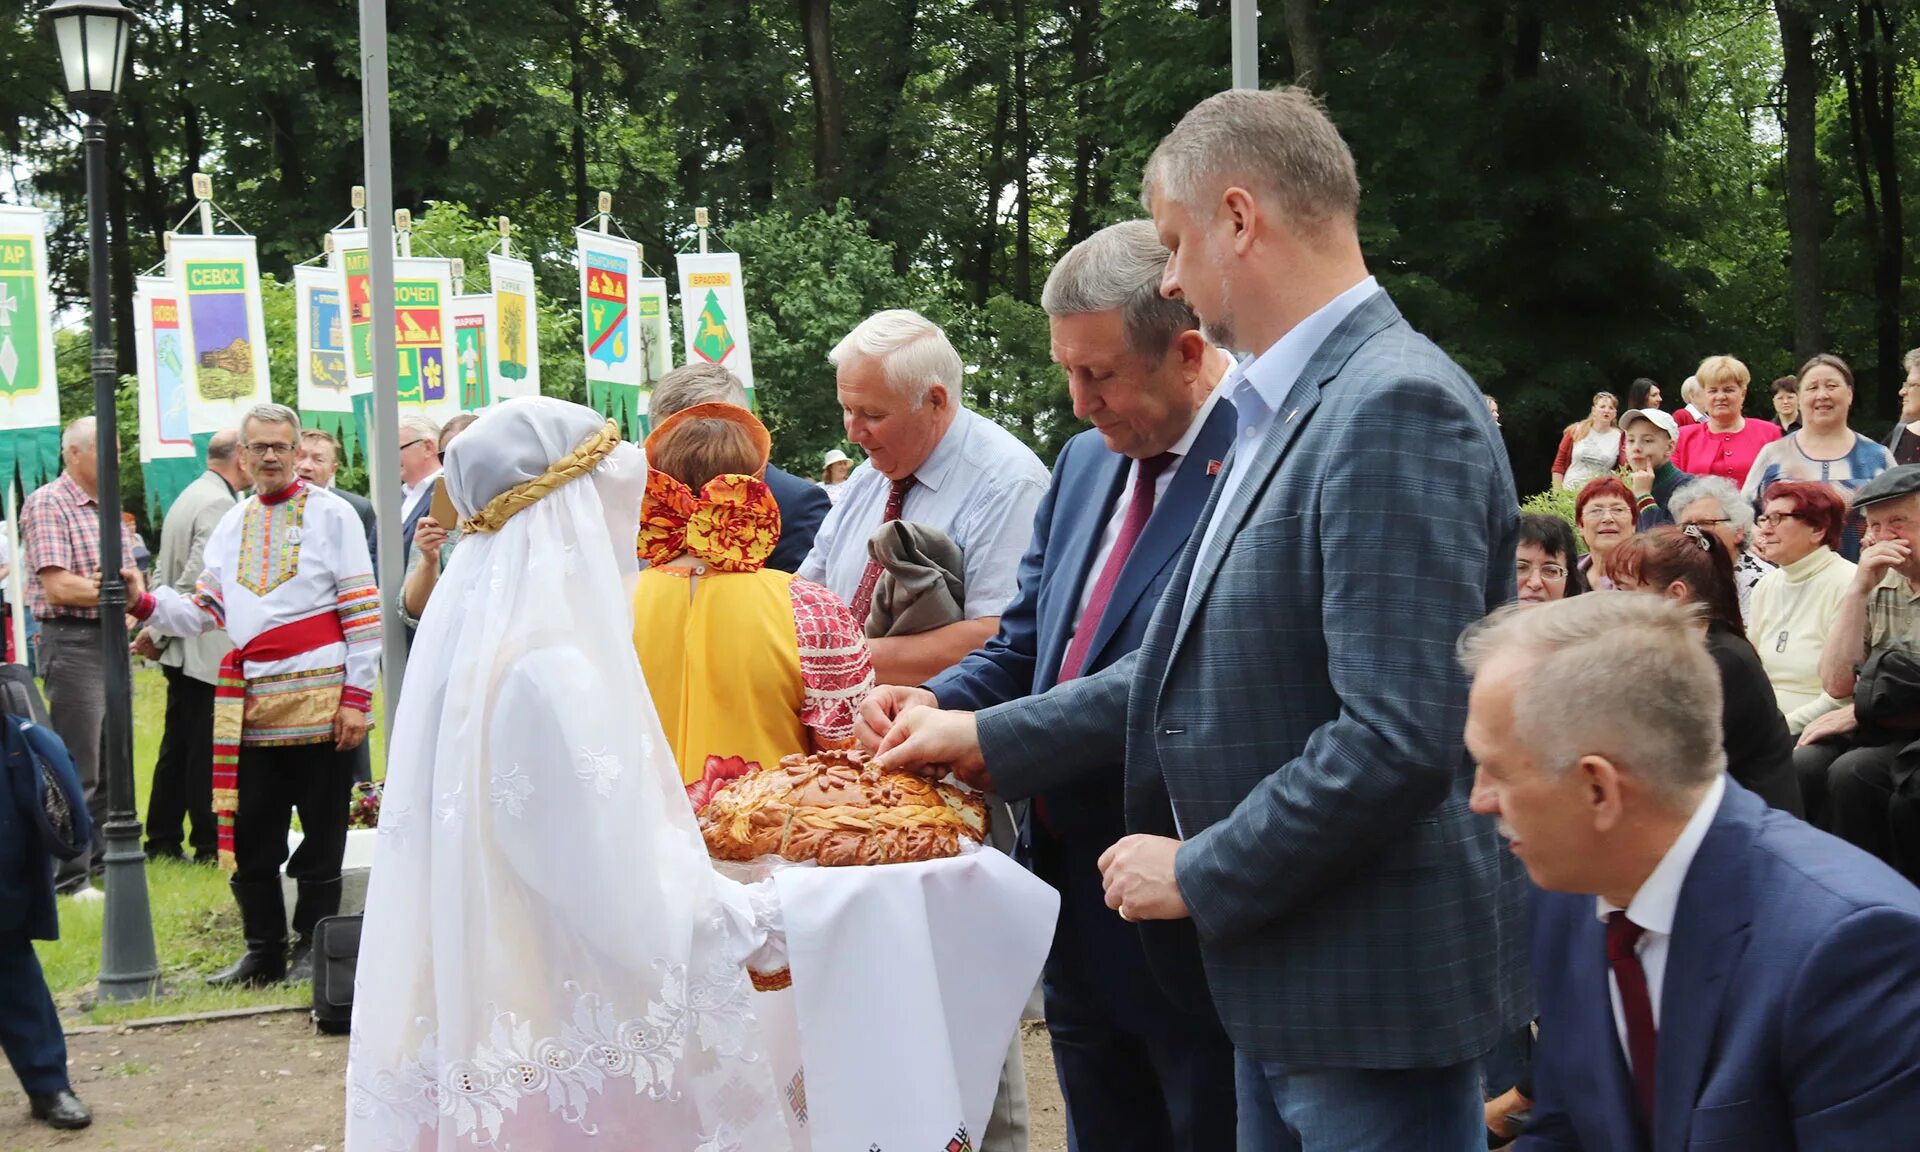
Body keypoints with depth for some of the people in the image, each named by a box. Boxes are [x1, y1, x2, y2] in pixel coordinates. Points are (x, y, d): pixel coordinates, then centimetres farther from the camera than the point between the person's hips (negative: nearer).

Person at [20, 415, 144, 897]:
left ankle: (99, 858, 26)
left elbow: (133, 579, 13)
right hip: (73, 642, -8)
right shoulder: (47, 504, -9)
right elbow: (58, 587, -17)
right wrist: (117, 592, -9)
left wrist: (127, 583, -10)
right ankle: (71, 880, 2)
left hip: (112, 642, 8)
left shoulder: (108, 509, 15)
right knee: (78, 771, -5)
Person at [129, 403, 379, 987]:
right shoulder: (232, 526, 15)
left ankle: (313, 949, 14)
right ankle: (265, 951, 19)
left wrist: (356, 697, -10)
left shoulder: (331, 514, 0)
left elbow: (362, 610, -5)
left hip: (319, 699, -5)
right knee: (250, 837, 7)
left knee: (321, 834, 3)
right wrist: (146, 604, -4)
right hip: (252, 706, 5)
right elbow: (205, 610, 15)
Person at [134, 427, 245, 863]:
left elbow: (164, 573, 17)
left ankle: (162, 841, 20)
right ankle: (209, 846, 3)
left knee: (178, 746, 14)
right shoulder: (219, 503, -16)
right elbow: (196, 580, -21)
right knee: (207, 751, -3)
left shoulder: (190, 497, 16)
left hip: (183, 649, 10)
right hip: (208, 650, -10)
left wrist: (155, 631, 13)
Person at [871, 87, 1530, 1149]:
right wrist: (991, 739, 15)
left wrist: (1200, 873, -16)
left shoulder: (1396, 407, -20)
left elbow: (1398, 739, -26)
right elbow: (1205, 658, 15)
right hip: (1283, 978, 9)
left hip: (1376, 984, -9)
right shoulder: (1278, 413, 10)